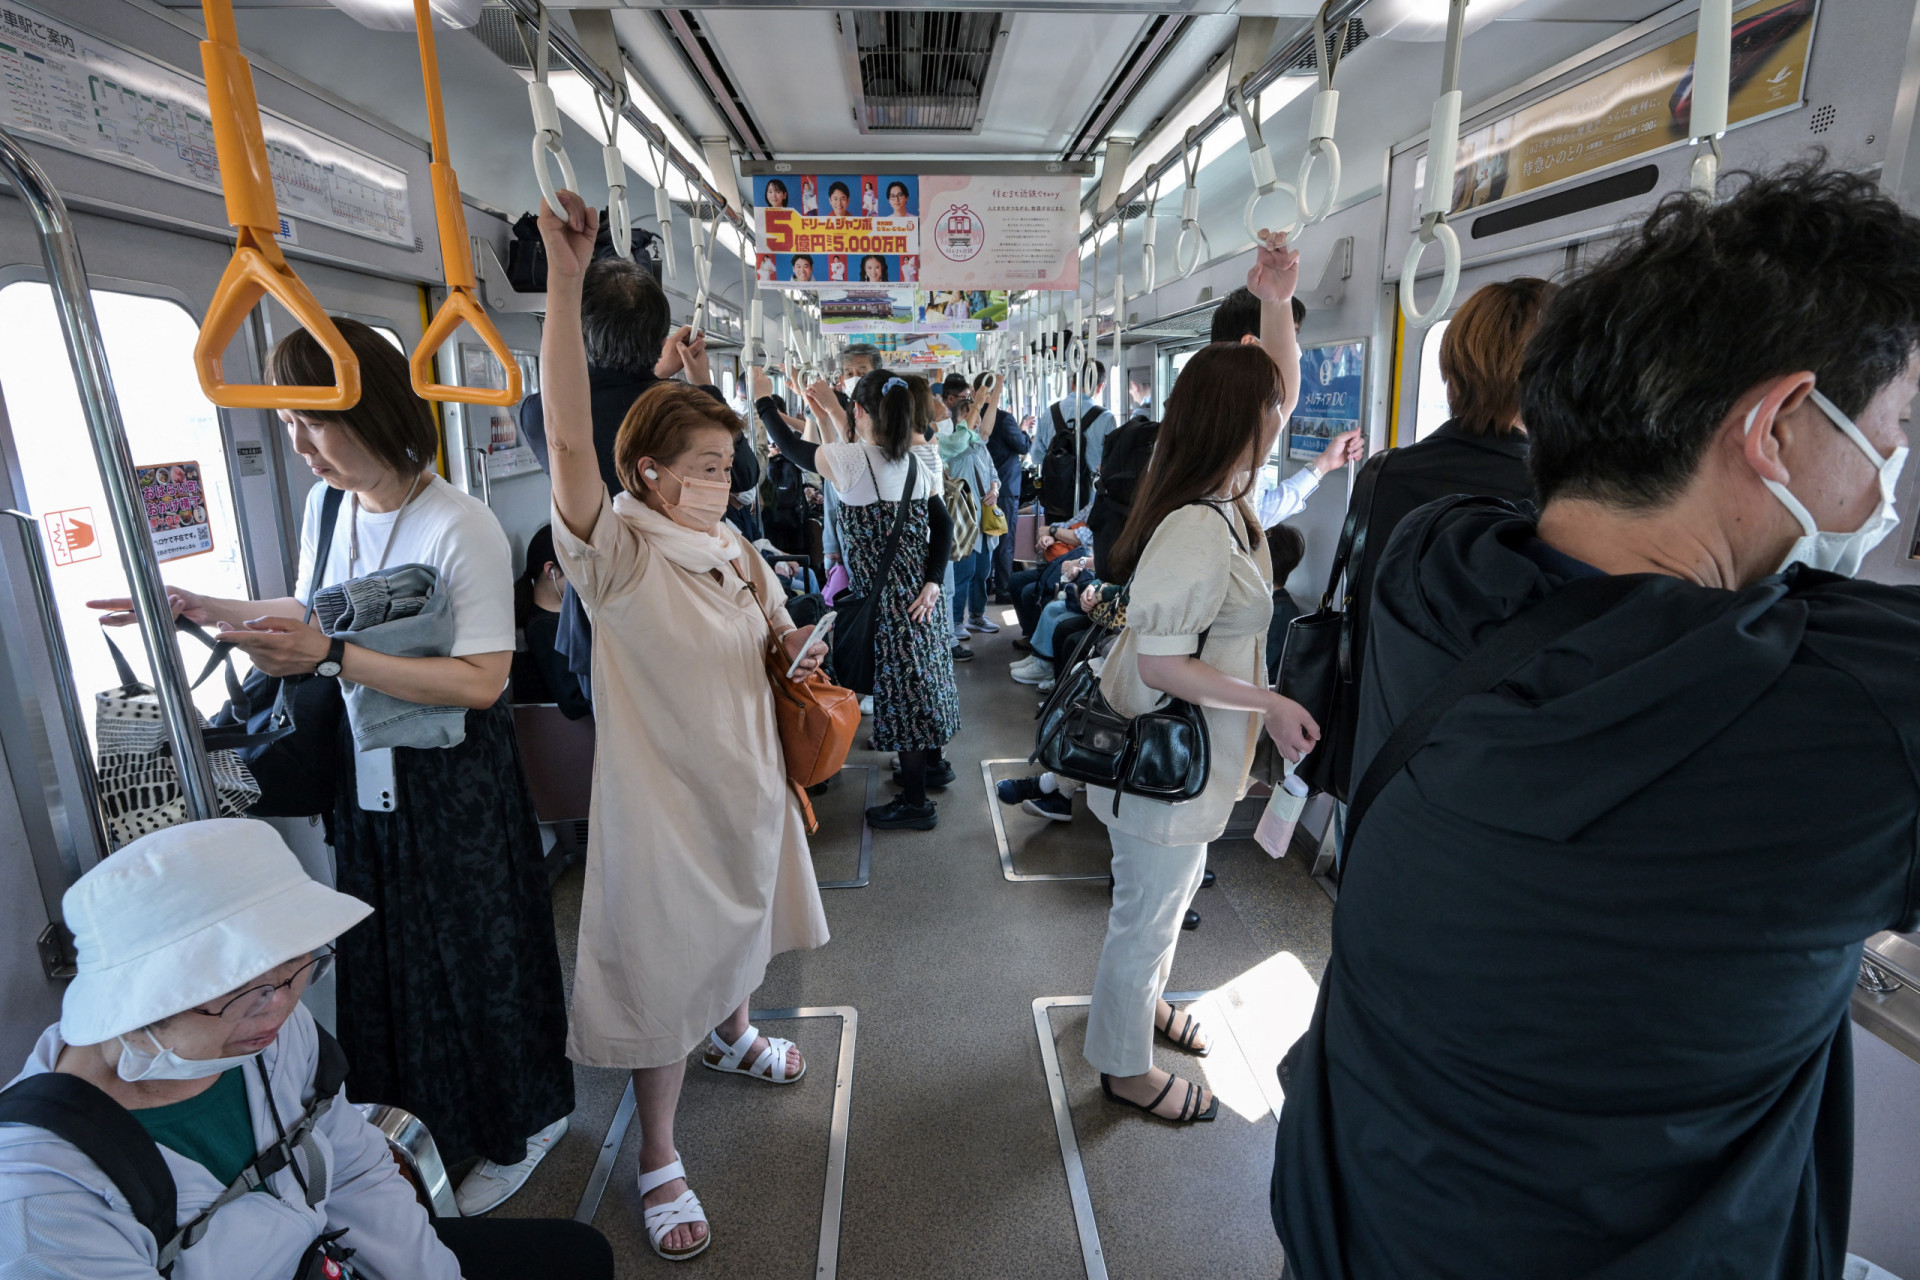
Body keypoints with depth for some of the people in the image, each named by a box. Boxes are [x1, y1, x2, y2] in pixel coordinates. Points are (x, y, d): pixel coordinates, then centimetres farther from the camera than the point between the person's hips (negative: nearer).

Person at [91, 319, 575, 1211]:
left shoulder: (460, 527, -22)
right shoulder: (327, 505, 3)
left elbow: (481, 680, -27)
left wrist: (333, 657, -28)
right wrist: (205, 609, 10)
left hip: (452, 784, -7)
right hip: (362, 772, 7)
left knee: (474, 955, 9)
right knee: (386, 959, 20)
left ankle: (519, 1124, 34)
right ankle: (420, 1127, 44)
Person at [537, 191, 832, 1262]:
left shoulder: (733, 551, 2)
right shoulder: (620, 554, -19)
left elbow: (771, 634, 17)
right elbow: (570, 440, -36)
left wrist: (799, 643, -8)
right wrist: (566, 280, -42)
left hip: (748, 775, 7)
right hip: (664, 793, -7)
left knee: (737, 925, 27)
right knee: (665, 965, 7)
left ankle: (729, 1031, 58)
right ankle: (659, 1157, 28)